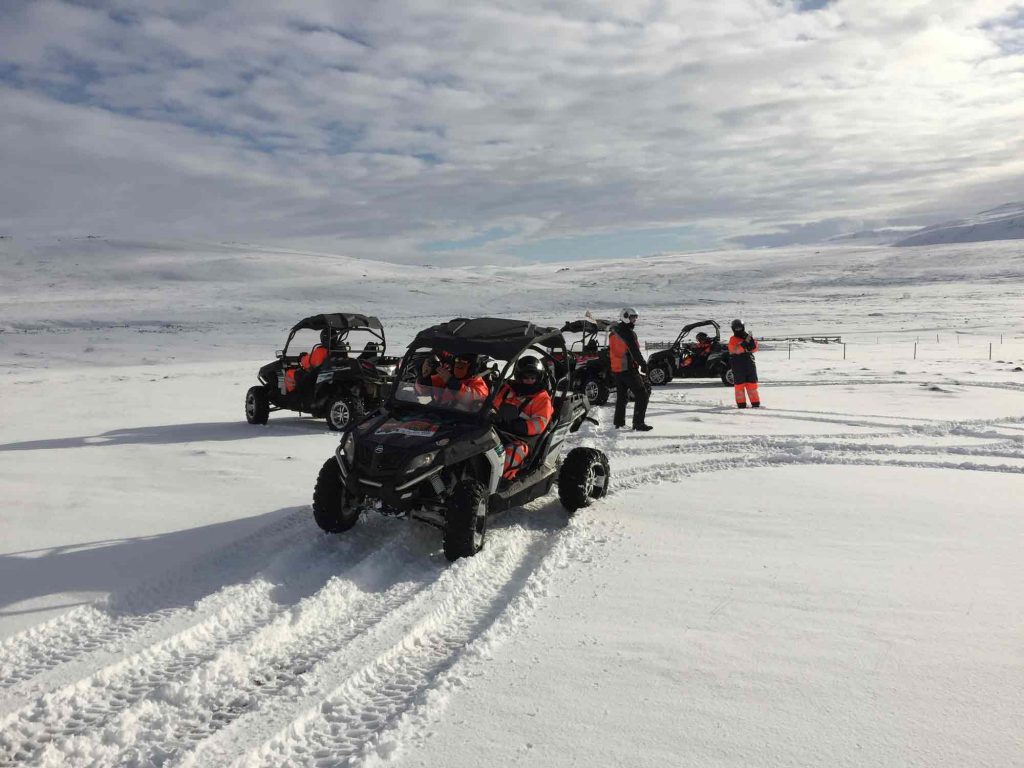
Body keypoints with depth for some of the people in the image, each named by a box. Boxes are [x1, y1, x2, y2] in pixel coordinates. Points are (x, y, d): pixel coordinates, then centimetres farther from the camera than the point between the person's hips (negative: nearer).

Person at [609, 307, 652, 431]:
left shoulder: (613, 332, 11)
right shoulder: (628, 333, -16)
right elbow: (635, 351, -18)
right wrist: (643, 364, -9)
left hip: (616, 369, 9)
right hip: (628, 369, -9)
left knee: (621, 396, 20)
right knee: (642, 395, -4)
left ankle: (619, 422, 23)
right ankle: (638, 423, -7)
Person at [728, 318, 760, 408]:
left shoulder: (747, 337, 11)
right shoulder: (733, 340, -2)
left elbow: (754, 349, 6)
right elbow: (736, 350, -19)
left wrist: (753, 341, -11)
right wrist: (745, 342, -27)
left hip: (750, 365, 4)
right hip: (738, 366, -4)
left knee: (752, 384, 6)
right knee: (740, 384, 0)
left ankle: (755, 403, 10)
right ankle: (741, 404, 5)